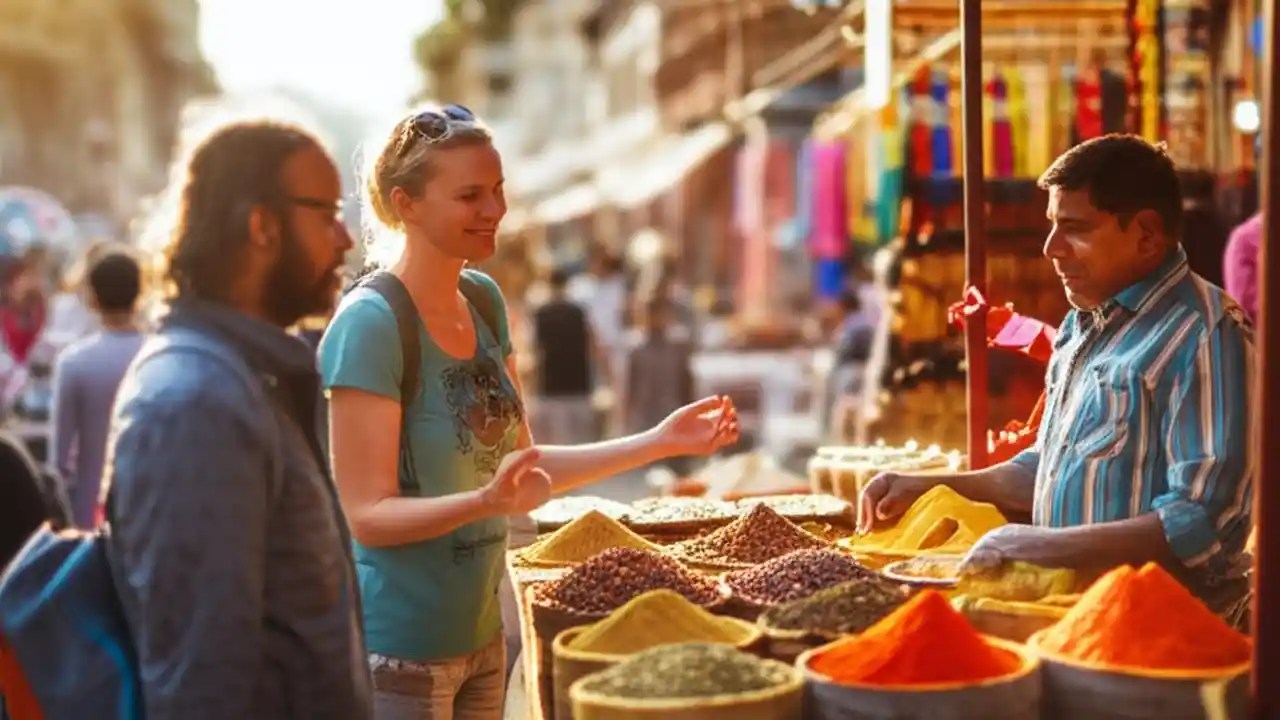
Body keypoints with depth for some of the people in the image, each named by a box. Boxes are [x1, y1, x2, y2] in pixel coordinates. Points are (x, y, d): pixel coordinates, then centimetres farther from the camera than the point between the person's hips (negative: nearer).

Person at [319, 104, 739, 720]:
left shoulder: (484, 301, 4)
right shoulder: (370, 323, -19)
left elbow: (521, 464, 8)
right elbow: (369, 514, -19)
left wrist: (660, 442, 3)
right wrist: (486, 502, -34)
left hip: (481, 636, 7)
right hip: (398, 650, -7)